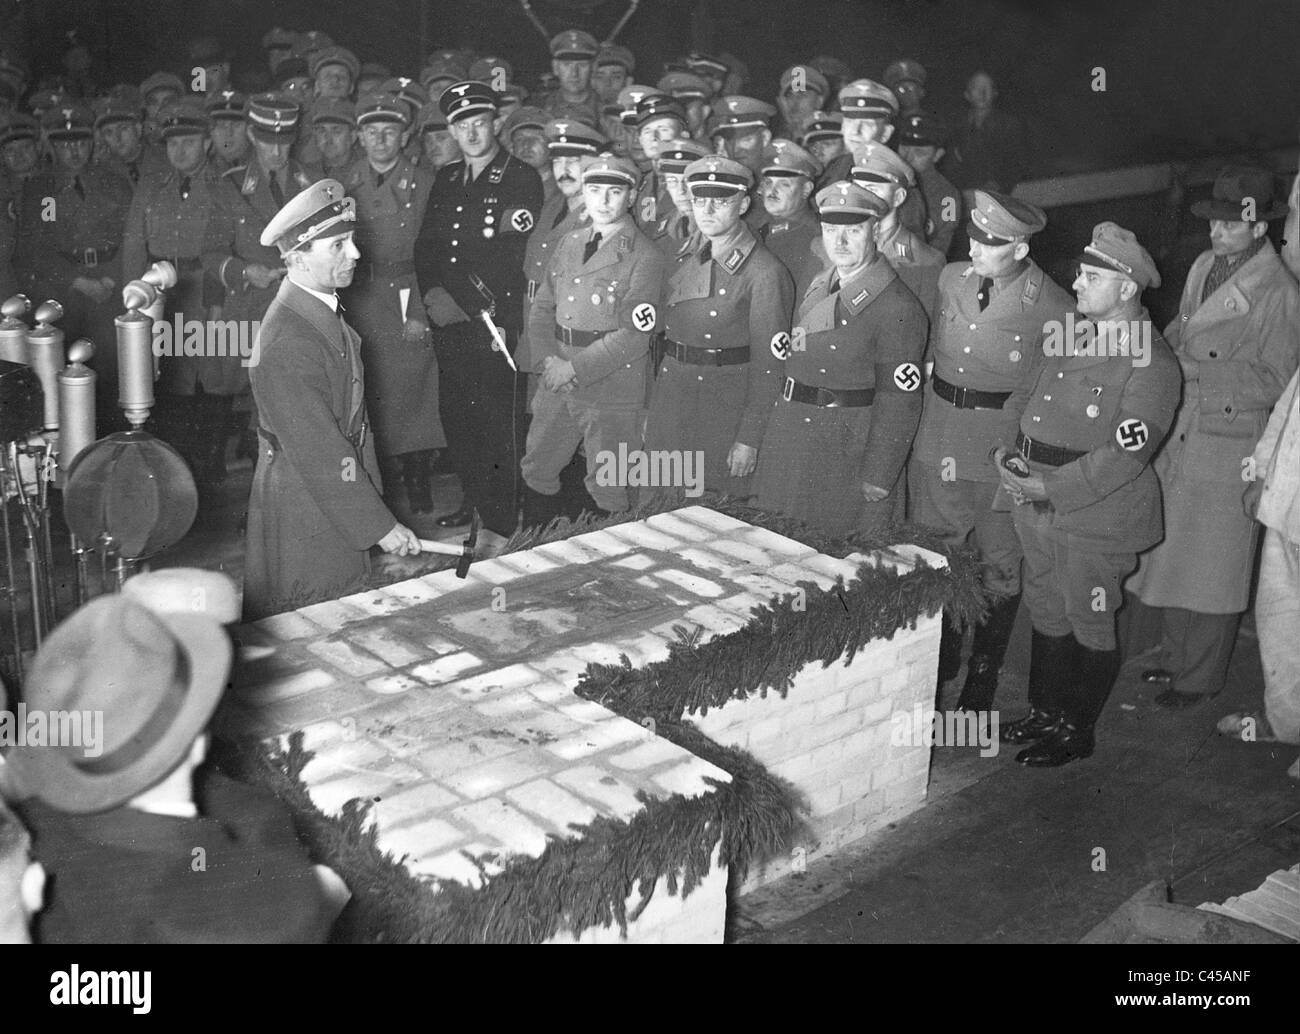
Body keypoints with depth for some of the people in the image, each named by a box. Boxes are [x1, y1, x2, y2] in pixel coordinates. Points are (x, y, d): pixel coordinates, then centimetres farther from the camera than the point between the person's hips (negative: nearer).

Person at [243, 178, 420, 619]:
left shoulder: (326, 312, 6)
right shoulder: (286, 342, -26)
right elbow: (318, 455, -25)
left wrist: (371, 498, 14)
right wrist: (381, 525, -19)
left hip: (340, 505, 9)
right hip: (302, 521, -9)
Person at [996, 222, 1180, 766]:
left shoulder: (1151, 364, -16)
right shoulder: (1074, 338, 9)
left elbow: (1125, 453, -24)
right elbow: (1024, 393, 18)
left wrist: (1049, 488, -24)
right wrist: (1007, 448, -1)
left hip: (1096, 513, -8)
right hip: (1038, 503, 8)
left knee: (1090, 623, 7)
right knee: (1046, 613, 19)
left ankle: (1077, 733, 21)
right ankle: (1045, 714, 35)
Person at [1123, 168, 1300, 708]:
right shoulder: (1204, 265, 5)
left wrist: (1196, 372, -19)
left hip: (1230, 445, -6)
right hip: (1179, 435, 7)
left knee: (1210, 566, 6)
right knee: (1168, 554, 14)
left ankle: (1200, 677, 21)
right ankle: (1174, 655, 31)